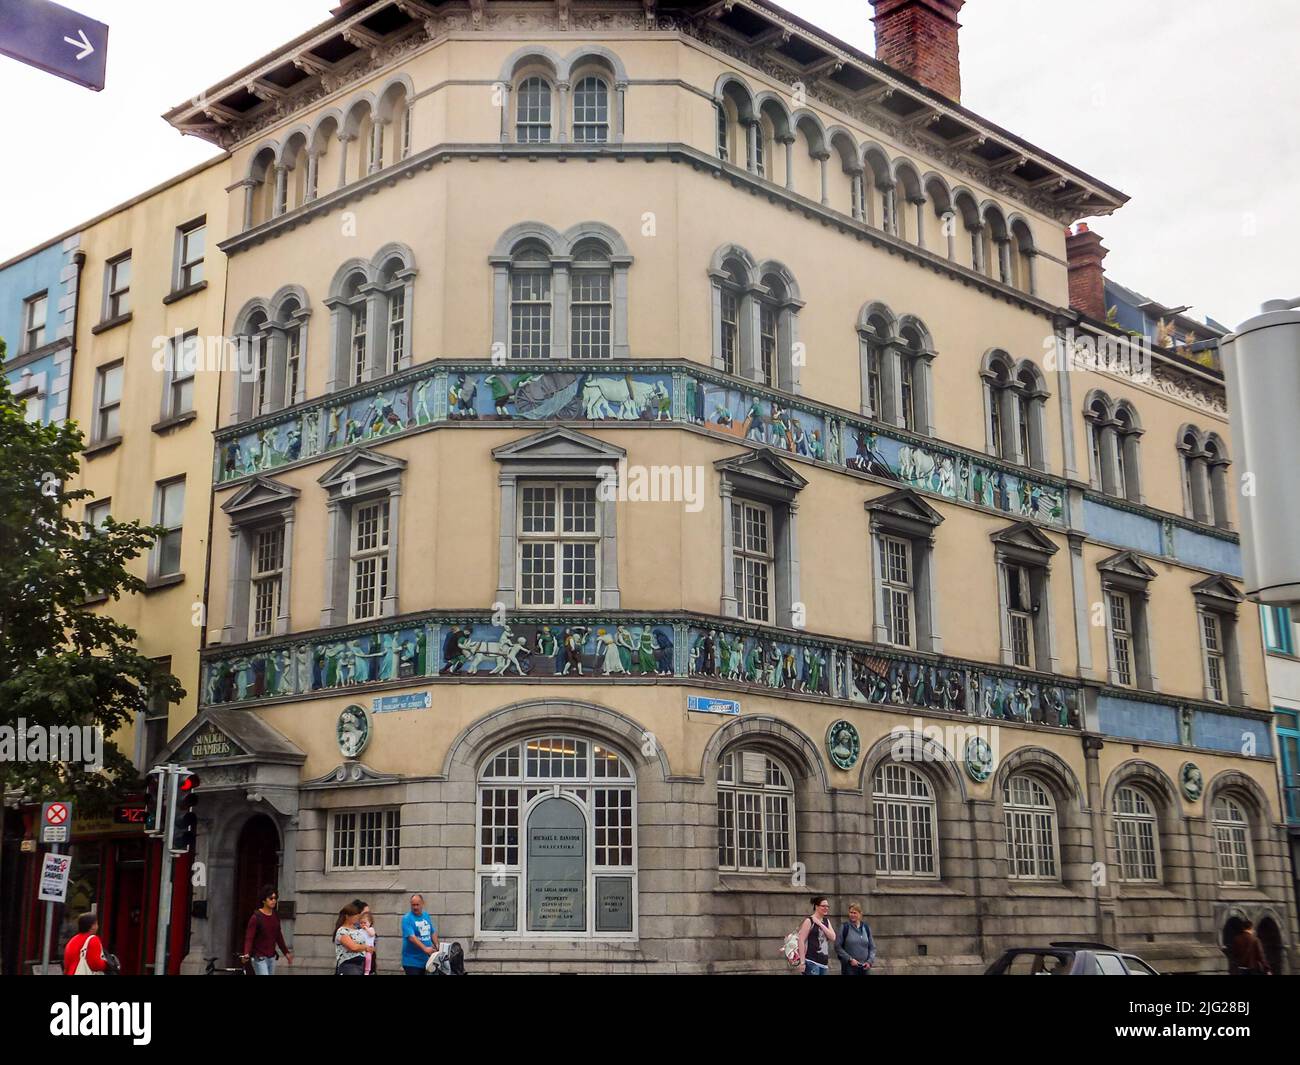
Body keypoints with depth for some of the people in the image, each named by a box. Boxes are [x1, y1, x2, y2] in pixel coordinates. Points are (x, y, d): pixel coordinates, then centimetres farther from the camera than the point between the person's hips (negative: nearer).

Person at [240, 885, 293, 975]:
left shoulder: (276, 916, 6)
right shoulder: (256, 917, -13)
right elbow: (249, 938, -19)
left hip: (271, 957, 7)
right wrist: (246, 954, -35)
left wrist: (286, 952, 23)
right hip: (259, 958, -7)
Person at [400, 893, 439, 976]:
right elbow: (411, 937, -22)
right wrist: (425, 948, -30)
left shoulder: (427, 916, 11)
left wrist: (436, 947, 7)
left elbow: (433, 933, 21)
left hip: (426, 959, 6)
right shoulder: (407, 919, -11)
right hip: (412, 962, -6)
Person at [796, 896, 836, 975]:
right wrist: (802, 962, -15)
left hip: (824, 962, 7)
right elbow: (801, 940, -11)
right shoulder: (809, 921, -6)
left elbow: (833, 937, 3)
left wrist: (820, 924, -6)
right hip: (812, 962, -7)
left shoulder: (826, 921, 16)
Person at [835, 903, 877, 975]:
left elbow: (872, 947, 13)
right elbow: (837, 947, -5)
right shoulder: (845, 927, -3)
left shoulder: (866, 928, 8)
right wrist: (850, 959, -13)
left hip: (864, 967, 4)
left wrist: (870, 961, -3)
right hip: (849, 967, -4)